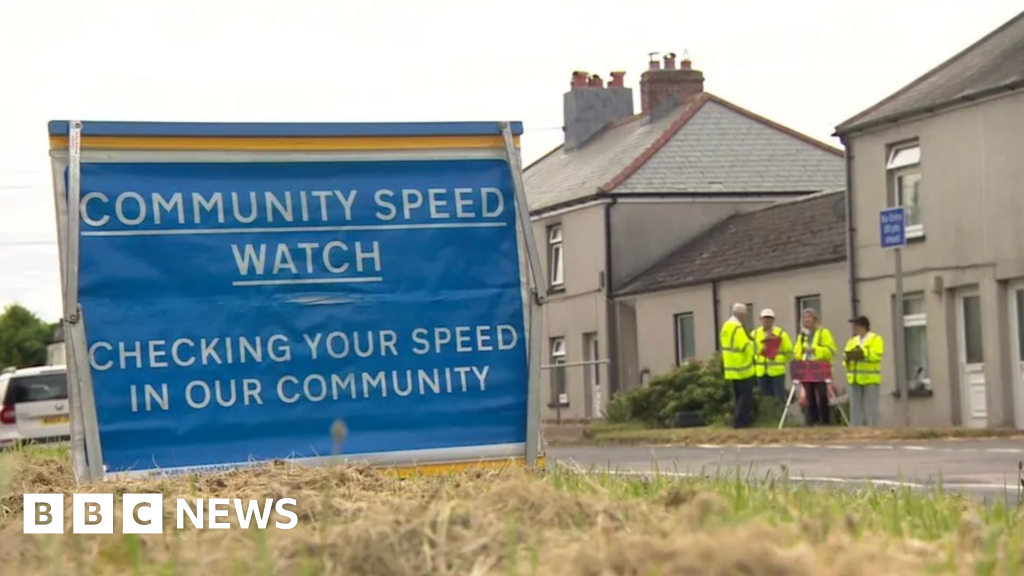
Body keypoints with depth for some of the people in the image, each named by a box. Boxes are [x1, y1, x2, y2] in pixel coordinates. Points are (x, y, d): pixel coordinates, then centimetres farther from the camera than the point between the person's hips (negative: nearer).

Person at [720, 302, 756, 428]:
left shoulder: (726, 326, 11)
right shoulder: (737, 328, -19)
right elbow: (746, 347, -23)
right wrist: (752, 344, -2)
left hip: (732, 368, 10)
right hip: (742, 367, -9)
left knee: (739, 395, 15)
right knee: (746, 395, -5)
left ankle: (743, 420, 18)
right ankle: (740, 421, -8)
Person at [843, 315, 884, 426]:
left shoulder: (876, 339, 2)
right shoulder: (852, 341, 19)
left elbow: (876, 355, -13)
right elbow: (846, 357, 11)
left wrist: (862, 353, -23)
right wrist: (848, 357, -11)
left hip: (870, 379, -5)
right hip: (855, 379, 5)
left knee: (870, 409, -6)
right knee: (856, 409, 4)